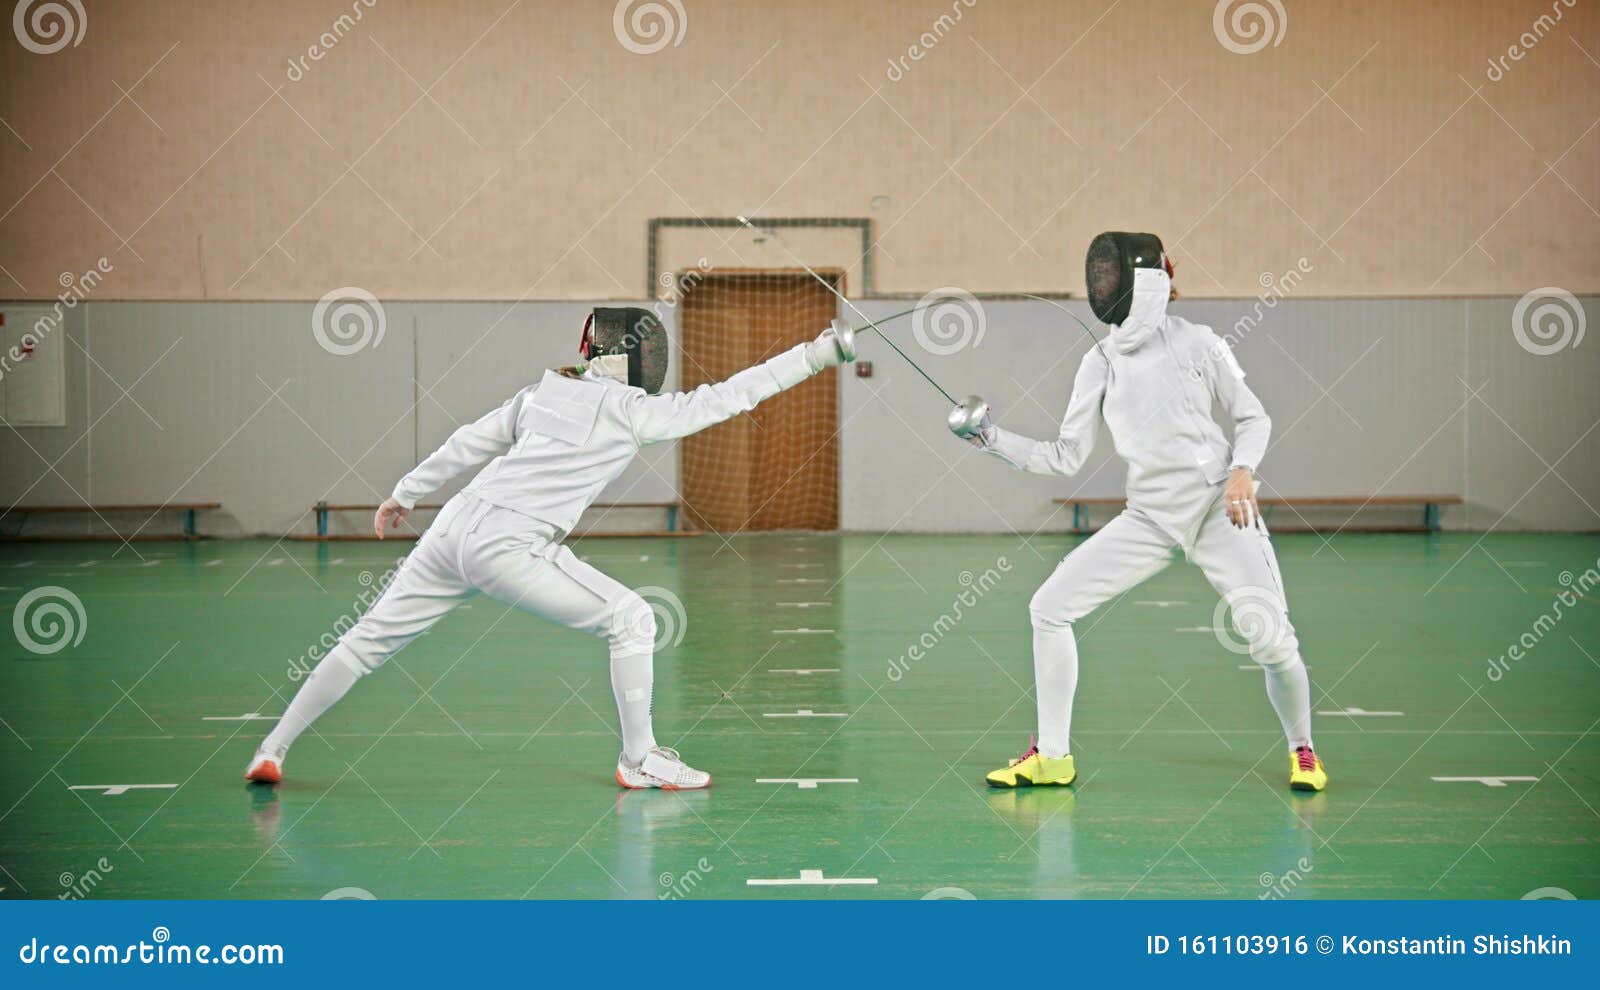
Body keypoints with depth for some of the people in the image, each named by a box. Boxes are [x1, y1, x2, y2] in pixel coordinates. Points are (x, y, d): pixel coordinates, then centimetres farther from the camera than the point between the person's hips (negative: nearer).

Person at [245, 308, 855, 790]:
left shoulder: (544, 393, 16)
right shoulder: (630, 410, -2)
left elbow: (468, 444, 21)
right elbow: (726, 398, 0)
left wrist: (404, 495, 31)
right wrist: (815, 354, 4)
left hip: (453, 530, 7)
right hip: (504, 550, -7)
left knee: (370, 642, 15)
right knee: (630, 619, 3)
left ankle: (273, 750, 16)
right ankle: (639, 760, 7)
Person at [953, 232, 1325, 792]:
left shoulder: (1196, 343, -5)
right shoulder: (1100, 364, 5)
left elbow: (1253, 419, 3)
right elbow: (1066, 458, 7)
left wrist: (1242, 470, -16)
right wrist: (992, 439, -3)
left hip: (1221, 509, -4)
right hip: (1151, 518, 4)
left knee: (1269, 638, -18)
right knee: (1050, 607, -5)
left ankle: (1302, 751, 10)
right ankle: (1052, 756, 7)